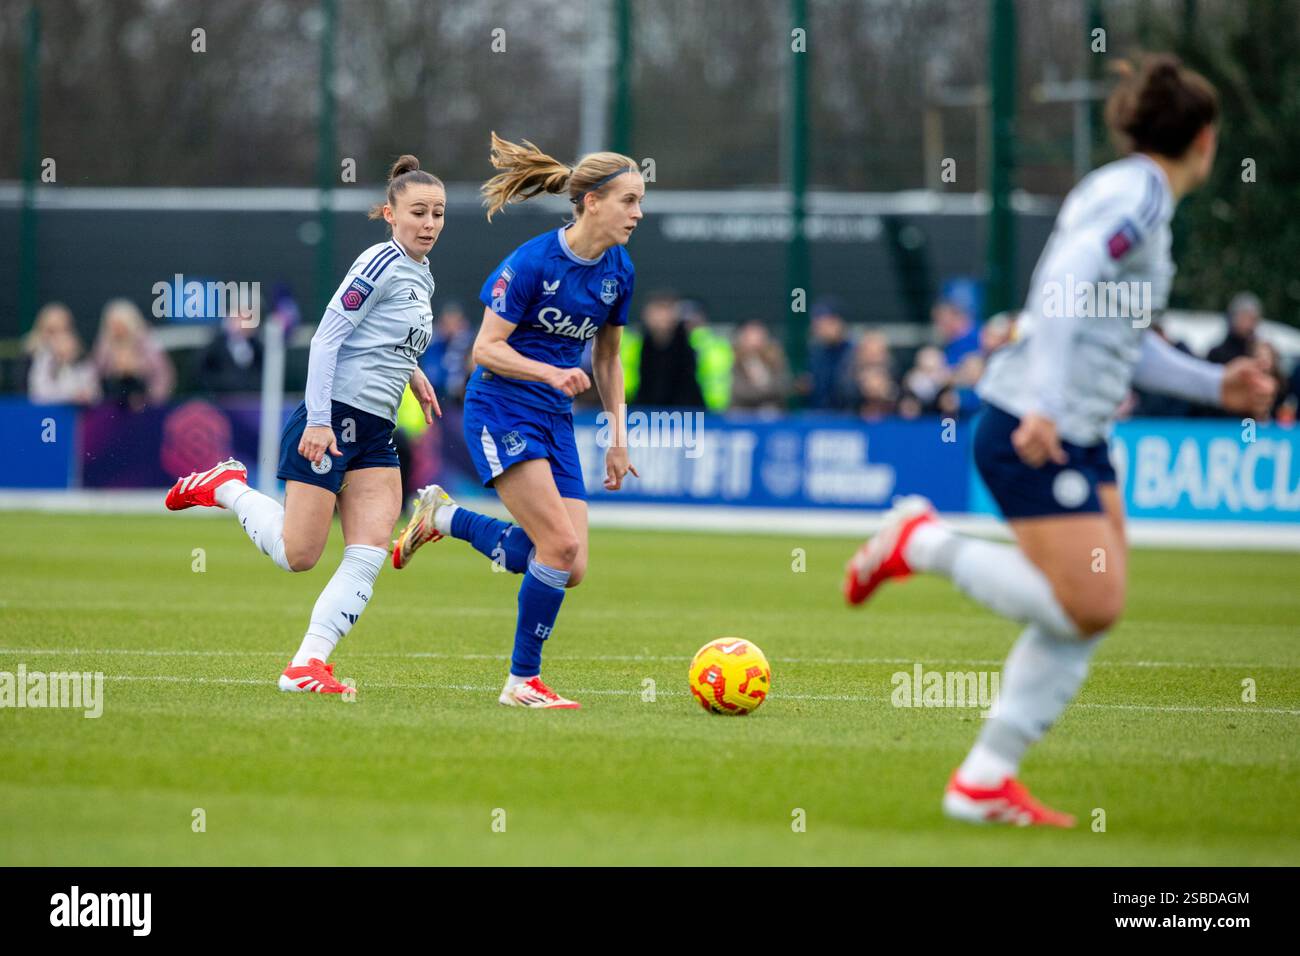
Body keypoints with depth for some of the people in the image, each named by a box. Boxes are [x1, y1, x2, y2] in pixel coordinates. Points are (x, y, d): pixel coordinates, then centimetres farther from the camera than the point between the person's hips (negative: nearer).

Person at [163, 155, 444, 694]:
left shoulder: (421, 277, 16)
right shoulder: (382, 263, -12)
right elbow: (326, 338, -16)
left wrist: (410, 371, 13)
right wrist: (318, 421, -21)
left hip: (375, 434, 9)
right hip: (332, 421, -9)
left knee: (369, 557, -5)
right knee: (297, 555, -6)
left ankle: (307, 663, -5)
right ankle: (225, 487, 17)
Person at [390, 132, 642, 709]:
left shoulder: (618, 271, 4)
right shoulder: (532, 262, -16)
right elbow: (485, 349, -15)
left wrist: (618, 435, 13)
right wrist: (553, 373, -29)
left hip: (555, 422, 7)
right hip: (501, 410, -7)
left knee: (570, 569, -1)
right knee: (560, 545, -19)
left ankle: (445, 517, 21)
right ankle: (523, 682, -2)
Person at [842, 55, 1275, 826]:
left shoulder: (1142, 199, 17)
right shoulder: (1135, 197, -13)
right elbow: (1061, 285, -26)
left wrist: (1216, 385, 21)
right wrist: (1044, 406, -32)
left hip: (1076, 438, 10)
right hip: (1032, 434, -10)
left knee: (1091, 610, 6)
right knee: (1087, 608, -12)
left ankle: (985, 780, 8)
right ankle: (924, 542, -1)